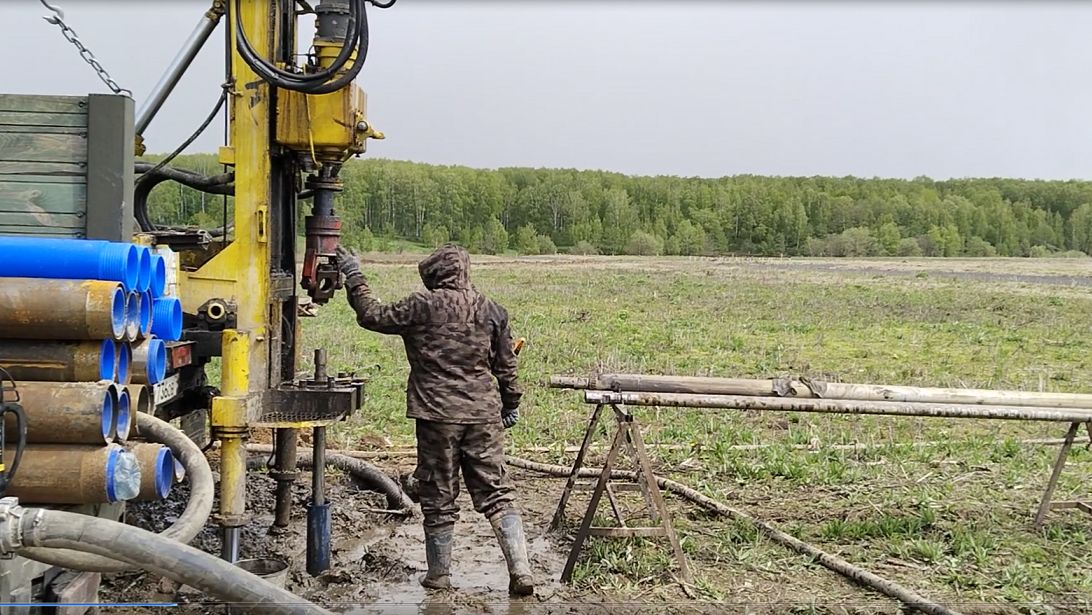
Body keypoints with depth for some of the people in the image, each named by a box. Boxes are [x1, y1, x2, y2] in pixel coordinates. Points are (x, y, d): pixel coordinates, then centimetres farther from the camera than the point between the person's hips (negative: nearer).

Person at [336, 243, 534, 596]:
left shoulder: (423, 306, -7)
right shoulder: (491, 310, 6)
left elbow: (372, 316, 1)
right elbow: (506, 365, 12)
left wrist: (353, 277, 12)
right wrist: (511, 404, 25)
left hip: (437, 414, -3)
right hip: (484, 415, 3)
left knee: (439, 499, 8)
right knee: (497, 494, 7)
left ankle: (439, 575, 19)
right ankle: (521, 572, 0)